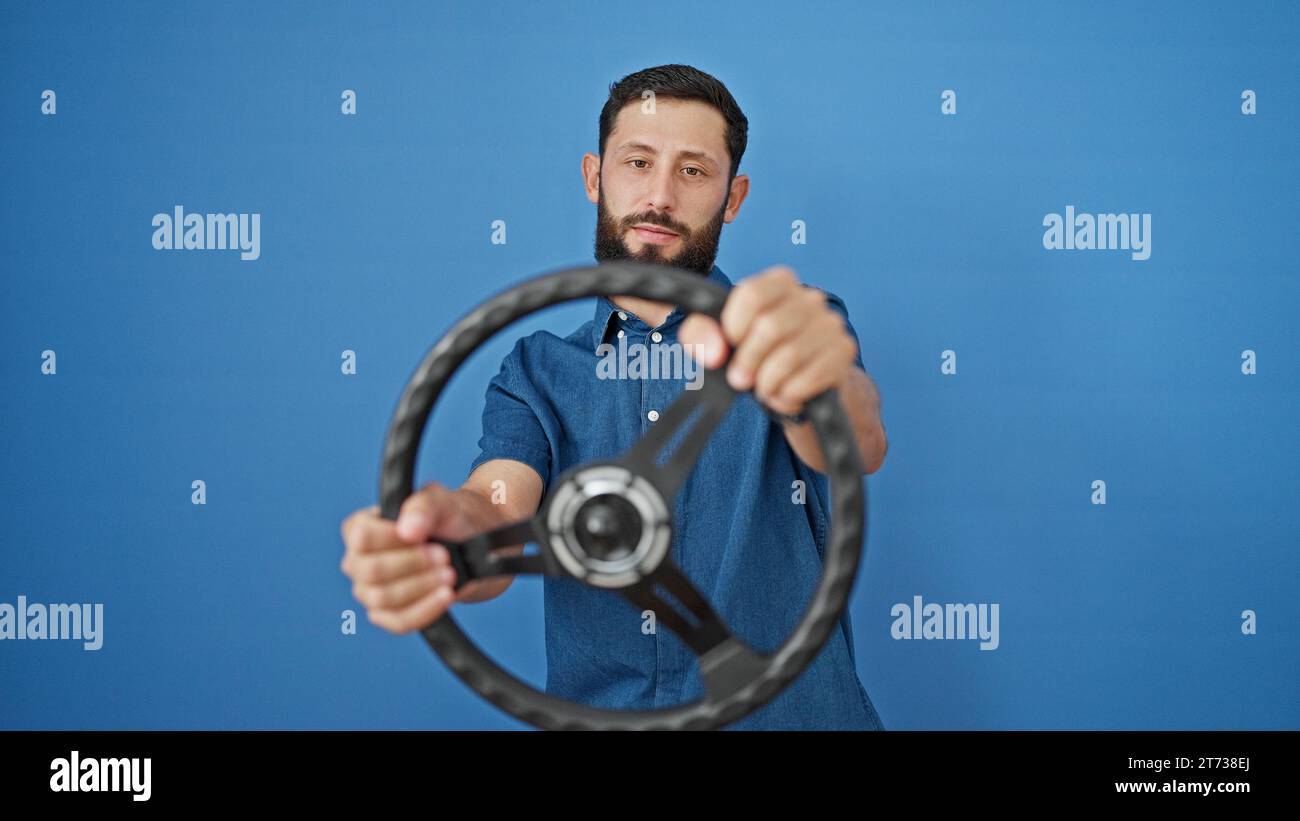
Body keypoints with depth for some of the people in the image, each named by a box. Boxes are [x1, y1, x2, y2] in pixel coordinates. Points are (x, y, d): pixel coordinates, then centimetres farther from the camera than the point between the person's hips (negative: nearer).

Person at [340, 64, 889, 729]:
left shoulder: (802, 330, 1)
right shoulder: (537, 374, 8)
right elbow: (501, 507, -8)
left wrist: (806, 381, -40)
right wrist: (445, 538, -31)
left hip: (786, 712, -2)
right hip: (597, 709, 2)